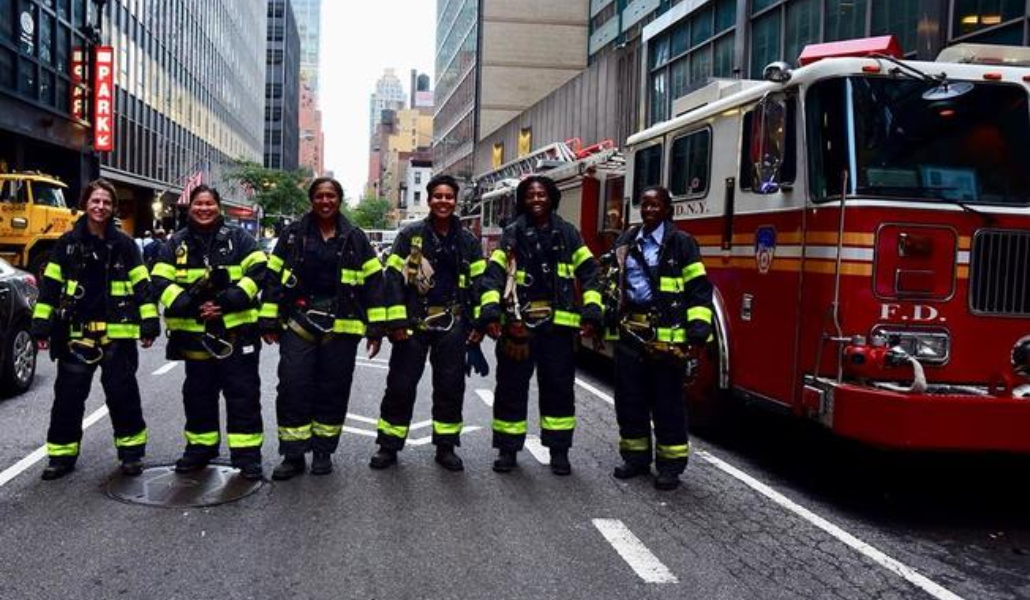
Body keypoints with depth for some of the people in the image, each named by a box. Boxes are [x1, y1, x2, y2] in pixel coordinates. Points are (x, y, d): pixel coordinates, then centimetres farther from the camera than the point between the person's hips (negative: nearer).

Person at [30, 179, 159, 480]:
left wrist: (149, 324, -5)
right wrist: (41, 324, 0)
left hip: (116, 333, -1)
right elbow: (50, 285, 6)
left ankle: (131, 452, 16)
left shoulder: (124, 244, 2)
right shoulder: (67, 243, 5)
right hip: (75, 333, 1)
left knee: (123, 393, 4)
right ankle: (62, 454, 18)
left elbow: (142, 286, 1)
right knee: (68, 395, 6)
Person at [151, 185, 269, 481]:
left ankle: (247, 454, 5)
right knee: (198, 394, 14)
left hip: (237, 331, -2)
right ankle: (200, 447, 28)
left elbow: (258, 271, -7)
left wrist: (227, 302, -17)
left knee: (243, 394, -1)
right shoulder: (175, 244, 8)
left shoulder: (238, 238, 2)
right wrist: (191, 307, -15)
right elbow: (162, 282, 0)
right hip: (194, 333, 3)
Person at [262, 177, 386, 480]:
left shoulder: (355, 238, 7)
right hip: (298, 323, 0)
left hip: (341, 327, 0)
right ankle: (293, 455, 6)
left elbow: (373, 282, 6)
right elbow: (274, 277, 7)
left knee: (333, 390, 5)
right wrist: (269, 320, 2)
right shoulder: (293, 234, 7)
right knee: (293, 388, -4)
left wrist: (376, 327, 0)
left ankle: (323, 452, 19)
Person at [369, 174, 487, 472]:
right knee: (401, 385, 2)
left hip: (452, 326, 2)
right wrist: (396, 320, -11)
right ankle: (389, 445, 14)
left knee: (450, 386, 8)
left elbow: (479, 282, 8)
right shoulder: (411, 235, 0)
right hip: (414, 323, -2)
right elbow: (394, 277, -4)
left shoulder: (468, 241, 7)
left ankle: (446, 446, 20)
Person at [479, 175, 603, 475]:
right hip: (517, 323, 0)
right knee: (511, 386, 5)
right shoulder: (512, 234, 5)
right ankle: (508, 448, 17)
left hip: (558, 324, 1)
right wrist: (490, 312, -15)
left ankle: (559, 449, 18)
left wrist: (592, 312, -5)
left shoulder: (567, 233, 8)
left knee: (559, 386, 6)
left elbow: (589, 273, 6)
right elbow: (494, 275, -2)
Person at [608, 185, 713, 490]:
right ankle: (635, 458, 25)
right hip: (629, 332, 5)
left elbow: (698, 288, -5)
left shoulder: (681, 243, -2)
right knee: (629, 399, 11)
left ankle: (670, 465, 14)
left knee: (667, 403, 3)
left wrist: (698, 327, -14)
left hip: (665, 335, -5)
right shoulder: (625, 242, 13)